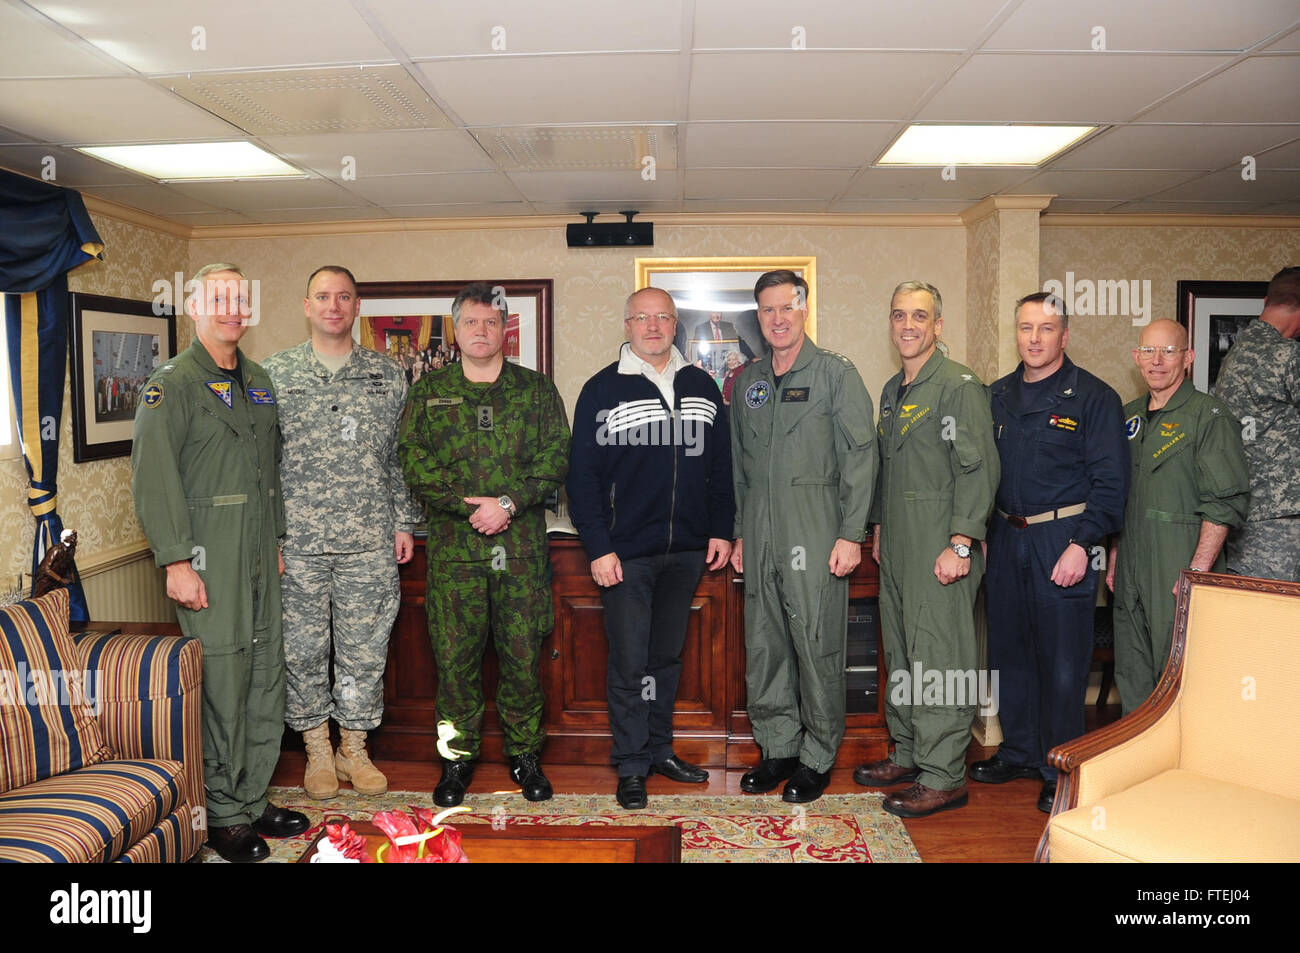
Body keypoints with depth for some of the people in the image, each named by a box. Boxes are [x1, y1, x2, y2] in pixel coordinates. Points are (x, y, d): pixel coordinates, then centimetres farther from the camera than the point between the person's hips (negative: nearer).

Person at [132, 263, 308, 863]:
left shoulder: (258, 383, 16)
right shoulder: (172, 384, -6)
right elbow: (153, 478, -13)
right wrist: (176, 561, -18)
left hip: (261, 557, 7)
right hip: (208, 557, -7)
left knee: (266, 676, 11)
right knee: (220, 681, -2)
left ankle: (253, 800, 25)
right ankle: (224, 816, 13)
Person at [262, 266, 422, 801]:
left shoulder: (388, 376, 8)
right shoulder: (274, 374, 4)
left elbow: (400, 456, 10)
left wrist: (404, 522, 5)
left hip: (370, 541, 1)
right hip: (297, 540, -1)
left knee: (365, 649, 7)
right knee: (303, 648, 7)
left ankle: (354, 748, 23)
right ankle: (317, 751, 24)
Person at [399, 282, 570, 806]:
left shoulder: (536, 389, 10)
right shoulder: (428, 391, 10)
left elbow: (555, 457, 1)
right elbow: (413, 460, -1)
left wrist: (510, 502, -13)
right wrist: (468, 504, -13)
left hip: (522, 545, 0)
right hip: (453, 546, 0)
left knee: (523, 653, 4)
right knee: (455, 653, 4)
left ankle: (525, 755, 21)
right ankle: (457, 757, 20)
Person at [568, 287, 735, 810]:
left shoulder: (702, 387, 9)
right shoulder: (602, 390, -3)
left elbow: (721, 464, 13)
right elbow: (583, 475, -6)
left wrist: (720, 529, 6)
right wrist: (598, 547, -12)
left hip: (686, 551, 4)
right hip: (625, 553, -4)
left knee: (668, 655, 14)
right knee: (629, 660, 2)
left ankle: (659, 749, 29)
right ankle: (631, 765, 15)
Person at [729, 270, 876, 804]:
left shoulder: (836, 374, -1)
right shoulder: (746, 382, 14)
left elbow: (859, 456, -6)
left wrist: (851, 534, -12)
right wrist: (738, 533, 14)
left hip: (815, 533, -5)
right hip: (760, 534, 5)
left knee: (817, 646, 0)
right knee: (764, 646, 9)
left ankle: (818, 757, 15)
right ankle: (778, 749, 24)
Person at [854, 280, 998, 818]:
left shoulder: (959, 385, -9)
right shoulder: (893, 391, 17)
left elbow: (978, 468, -16)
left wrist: (960, 542, -21)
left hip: (940, 546, -8)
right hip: (897, 545, 9)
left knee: (938, 655, -5)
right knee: (900, 652, 14)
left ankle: (944, 777, 5)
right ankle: (908, 755, 27)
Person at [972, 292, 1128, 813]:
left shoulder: (1093, 397, -5)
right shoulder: (998, 395, 11)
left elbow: (1110, 482, -9)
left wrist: (1082, 544, -16)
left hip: (1063, 540, -5)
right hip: (1005, 538, 5)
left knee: (1062, 663, 0)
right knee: (1009, 650, 13)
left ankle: (1061, 772, 14)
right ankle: (1019, 752, 29)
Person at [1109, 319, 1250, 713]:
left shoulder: (1210, 416, -7)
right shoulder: (1129, 416, 14)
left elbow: (1225, 503, -13)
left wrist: (1196, 573, -18)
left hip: (1180, 575, -6)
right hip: (1130, 574, 7)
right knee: (1132, 680, 13)